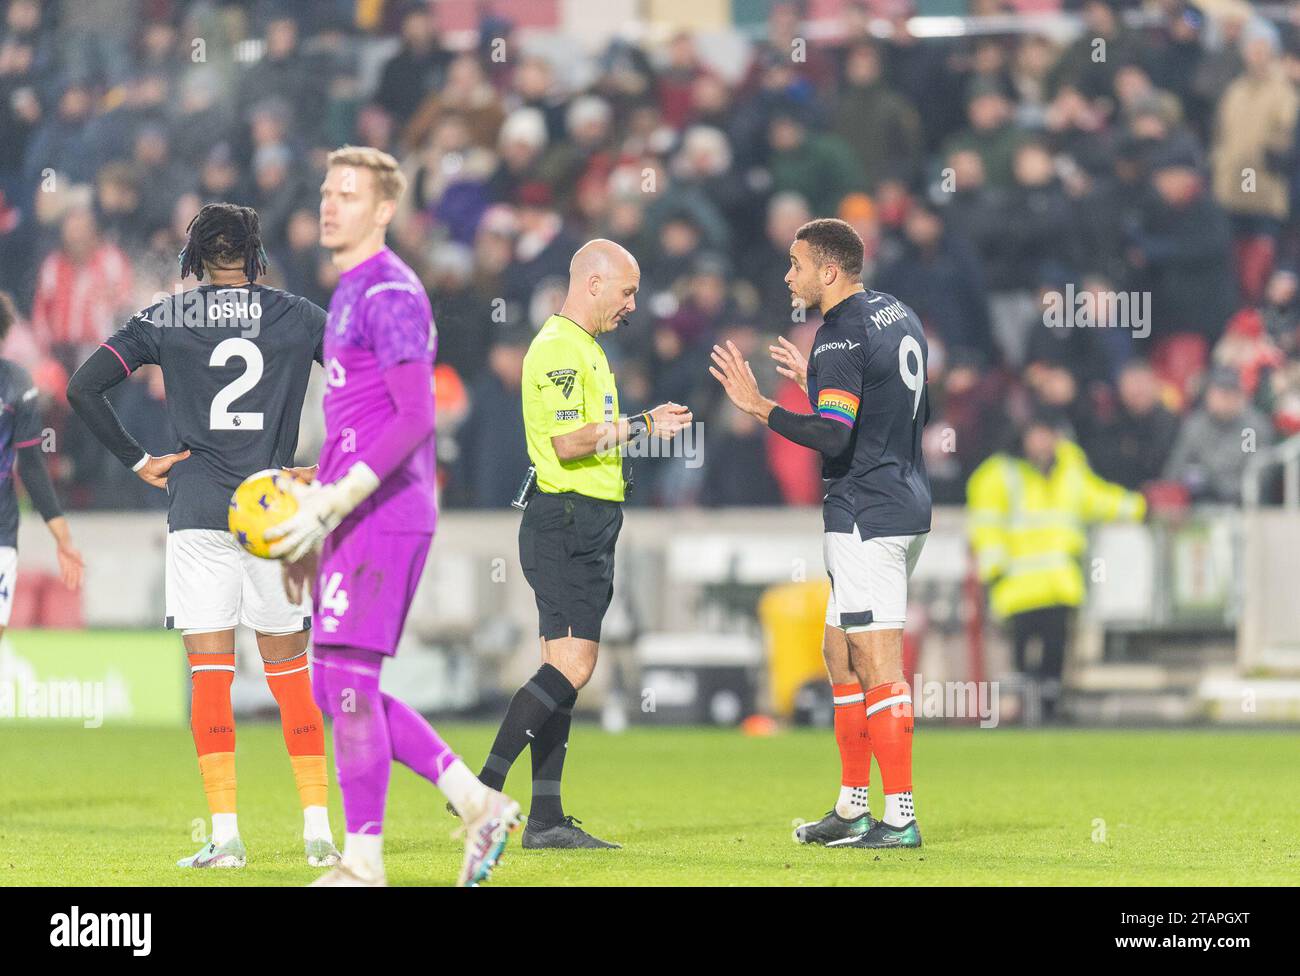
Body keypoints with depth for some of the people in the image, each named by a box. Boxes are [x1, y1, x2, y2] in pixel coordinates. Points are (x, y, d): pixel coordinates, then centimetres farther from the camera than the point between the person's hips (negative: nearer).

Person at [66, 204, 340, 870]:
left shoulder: (164, 320, 4)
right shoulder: (298, 317, 7)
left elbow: (82, 388, -2)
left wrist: (138, 462, 4)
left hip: (197, 515, -1)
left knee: (211, 676, 0)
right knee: (290, 675, 9)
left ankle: (225, 835, -7)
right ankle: (319, 831, 5)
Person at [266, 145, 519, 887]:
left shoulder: (390, 293, -11)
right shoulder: (352, 292, 19)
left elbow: (415, 418, -19)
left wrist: (333, 501, -22)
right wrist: (311, 521, 21)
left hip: (382, 516, -10)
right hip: (355, 516, 10)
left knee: (347, 677, -9)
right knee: (339, 686, 9)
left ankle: (364, 863, -4)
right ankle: (480, 803, 14)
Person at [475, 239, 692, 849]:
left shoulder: (583, 348, 20)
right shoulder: (557, 348, -13)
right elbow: (569, 441, -22)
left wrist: (644, 427, 15)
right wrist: (642, 426, -15)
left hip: (585, 529, 11)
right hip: (567, 521, -11)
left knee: (564, 670, 7)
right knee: (572, 664, -17)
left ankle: (545, 820, 6)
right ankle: (486, 787, -17)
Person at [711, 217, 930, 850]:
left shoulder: (842, 335, -16)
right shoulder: (900, 316, 14)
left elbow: (833, 436, -25)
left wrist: (759, 406, -18)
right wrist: (815, 384, 27)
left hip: (866, 511, -10)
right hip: (906, 506, 10)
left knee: (878, 664, -10)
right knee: (841, 654, 15)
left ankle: (900, 819, -11)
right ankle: (852, 808, 18)